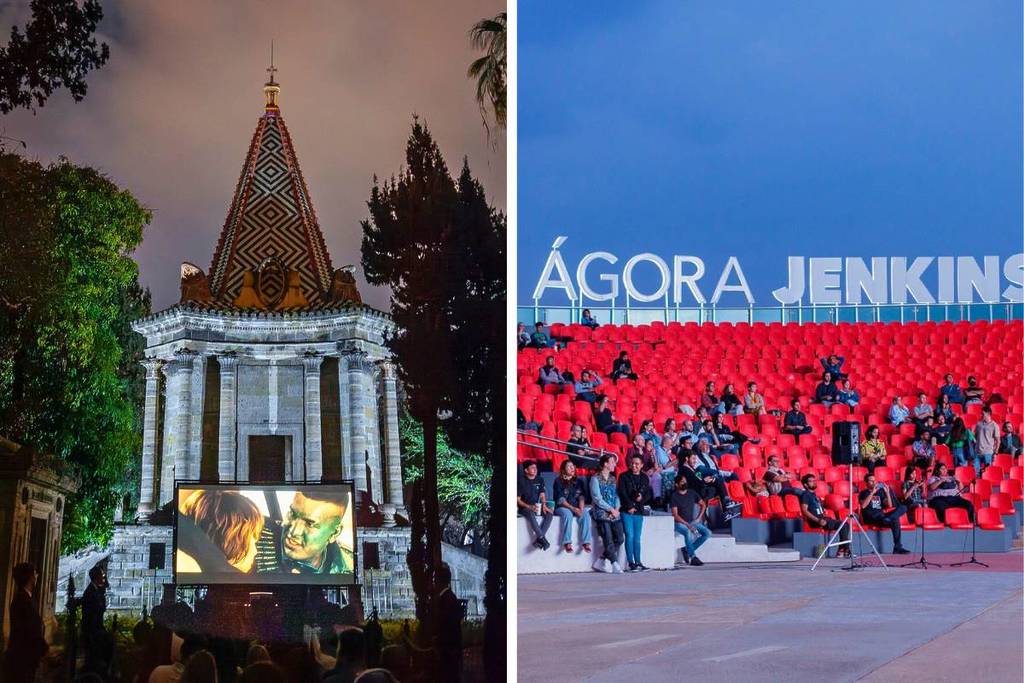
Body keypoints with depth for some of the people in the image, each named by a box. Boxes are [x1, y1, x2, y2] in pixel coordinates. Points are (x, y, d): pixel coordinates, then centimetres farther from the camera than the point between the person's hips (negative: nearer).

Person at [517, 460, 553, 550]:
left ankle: (538, 540, -28)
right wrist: (529, 507, -24)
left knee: (549, 514, -22)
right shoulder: (521, 481, -8)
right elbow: (517, 499, -9)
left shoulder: (539, 480, 8)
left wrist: (544, 505, -13)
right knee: (531, 514, -38)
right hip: (524, 507, -5)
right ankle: (542, 538, -37)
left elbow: (542, 495, 8)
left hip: (536, 506, 5)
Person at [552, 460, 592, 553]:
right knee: (568, 514, -35)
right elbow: (560, 499, -8)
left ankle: (586, 542, -29)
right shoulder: (558, 482, 2)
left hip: (576, 507, 4)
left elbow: (581, 497, 5)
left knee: (586, 515, -26)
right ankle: (567, 543, -37)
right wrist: (572, 508, -19)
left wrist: (581, 509, -14)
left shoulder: (578, 481, 16)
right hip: (562, 507, -4)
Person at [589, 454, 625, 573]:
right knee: (609, 540, -13)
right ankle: (615, 565, -14)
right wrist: (611, 509, -11)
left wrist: (616, 509, -3)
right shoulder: (595, 479, -2)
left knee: (620, 538, -2)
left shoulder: (612, 479, 19)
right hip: (602, 513, -6)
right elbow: (597, 498, -9)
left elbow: (617, 496, 16)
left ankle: (600, 562, 6)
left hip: (614, 513, 6)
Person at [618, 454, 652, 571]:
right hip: (627, 510, -4)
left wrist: (642, 498, -10)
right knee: (630, 535, -10)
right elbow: (622, 493, -5)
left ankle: (638, 562, 9)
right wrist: (630, 506, -12)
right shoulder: (624, 476, 2)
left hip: (639, 510, 4)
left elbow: (649, 494, 11)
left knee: (637, 538, 6)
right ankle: (630, 563, -9)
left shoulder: (645, 478, 13)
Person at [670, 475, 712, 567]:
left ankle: (687, 550, -7)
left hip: (692, 522, 6)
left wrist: (698, 518, 3)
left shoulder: (692, 493, 6)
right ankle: (693, 557, -28)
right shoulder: (674, 496, -8)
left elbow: (703, 505, 17)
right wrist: (687, 525, -22)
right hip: (679, 523, -6)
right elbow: (675, 515, -13)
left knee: (707, 533, -14)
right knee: (688, 532, -37)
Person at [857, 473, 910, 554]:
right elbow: (863, 506, -13)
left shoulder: (879, 492, 26)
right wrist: (872, 493, -14)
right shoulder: (864, 493, 10)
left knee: (903, 508, -17)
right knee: (895, 521, -34)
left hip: (881, 516, 6)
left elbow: (889, 505, 17)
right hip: (871, 517, -6)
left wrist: (887, 493, 5)